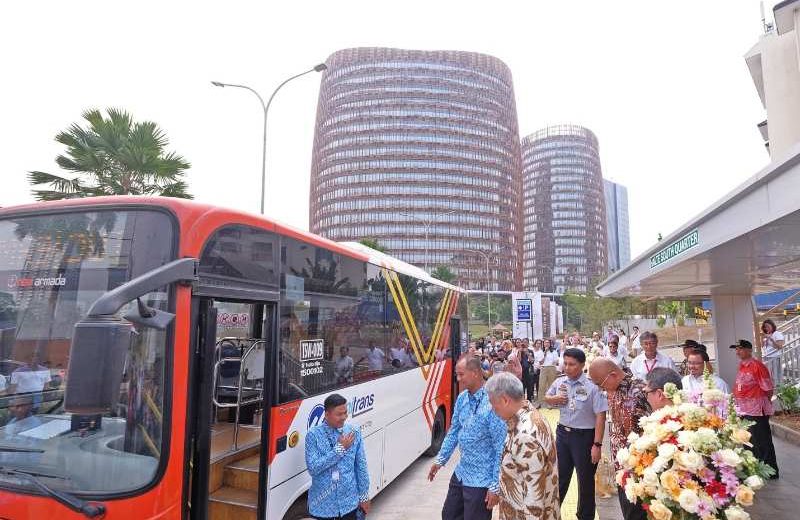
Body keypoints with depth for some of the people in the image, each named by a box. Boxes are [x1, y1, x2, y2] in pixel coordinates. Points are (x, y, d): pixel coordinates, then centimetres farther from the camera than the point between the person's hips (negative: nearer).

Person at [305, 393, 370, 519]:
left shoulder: (354, 432, -4)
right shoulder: (313, 435, -12)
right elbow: (313, 468, -19)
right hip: (321, 505, -2)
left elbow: (361, 467, 2)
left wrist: (364, 496, 6)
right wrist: (339, 449, -20)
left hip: (349, 503, 2)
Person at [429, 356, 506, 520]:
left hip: (481, 480, -7)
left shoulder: (493, 403, -25)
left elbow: (501, 449, -22)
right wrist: (440, 459, 14)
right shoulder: (461, 399, 0)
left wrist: (496, 486, -19)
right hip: (461, 473, 7)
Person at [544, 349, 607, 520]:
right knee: (560, 475, 20)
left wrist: (597, 444, -19)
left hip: (584, 436, -5)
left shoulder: (591, 386, -18)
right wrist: (554, 399, -7)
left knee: (585, 480, 13)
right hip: (562, 433, 5)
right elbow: (546, 398, 17)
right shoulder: (559, 382, -1)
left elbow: (600, 416, -17)